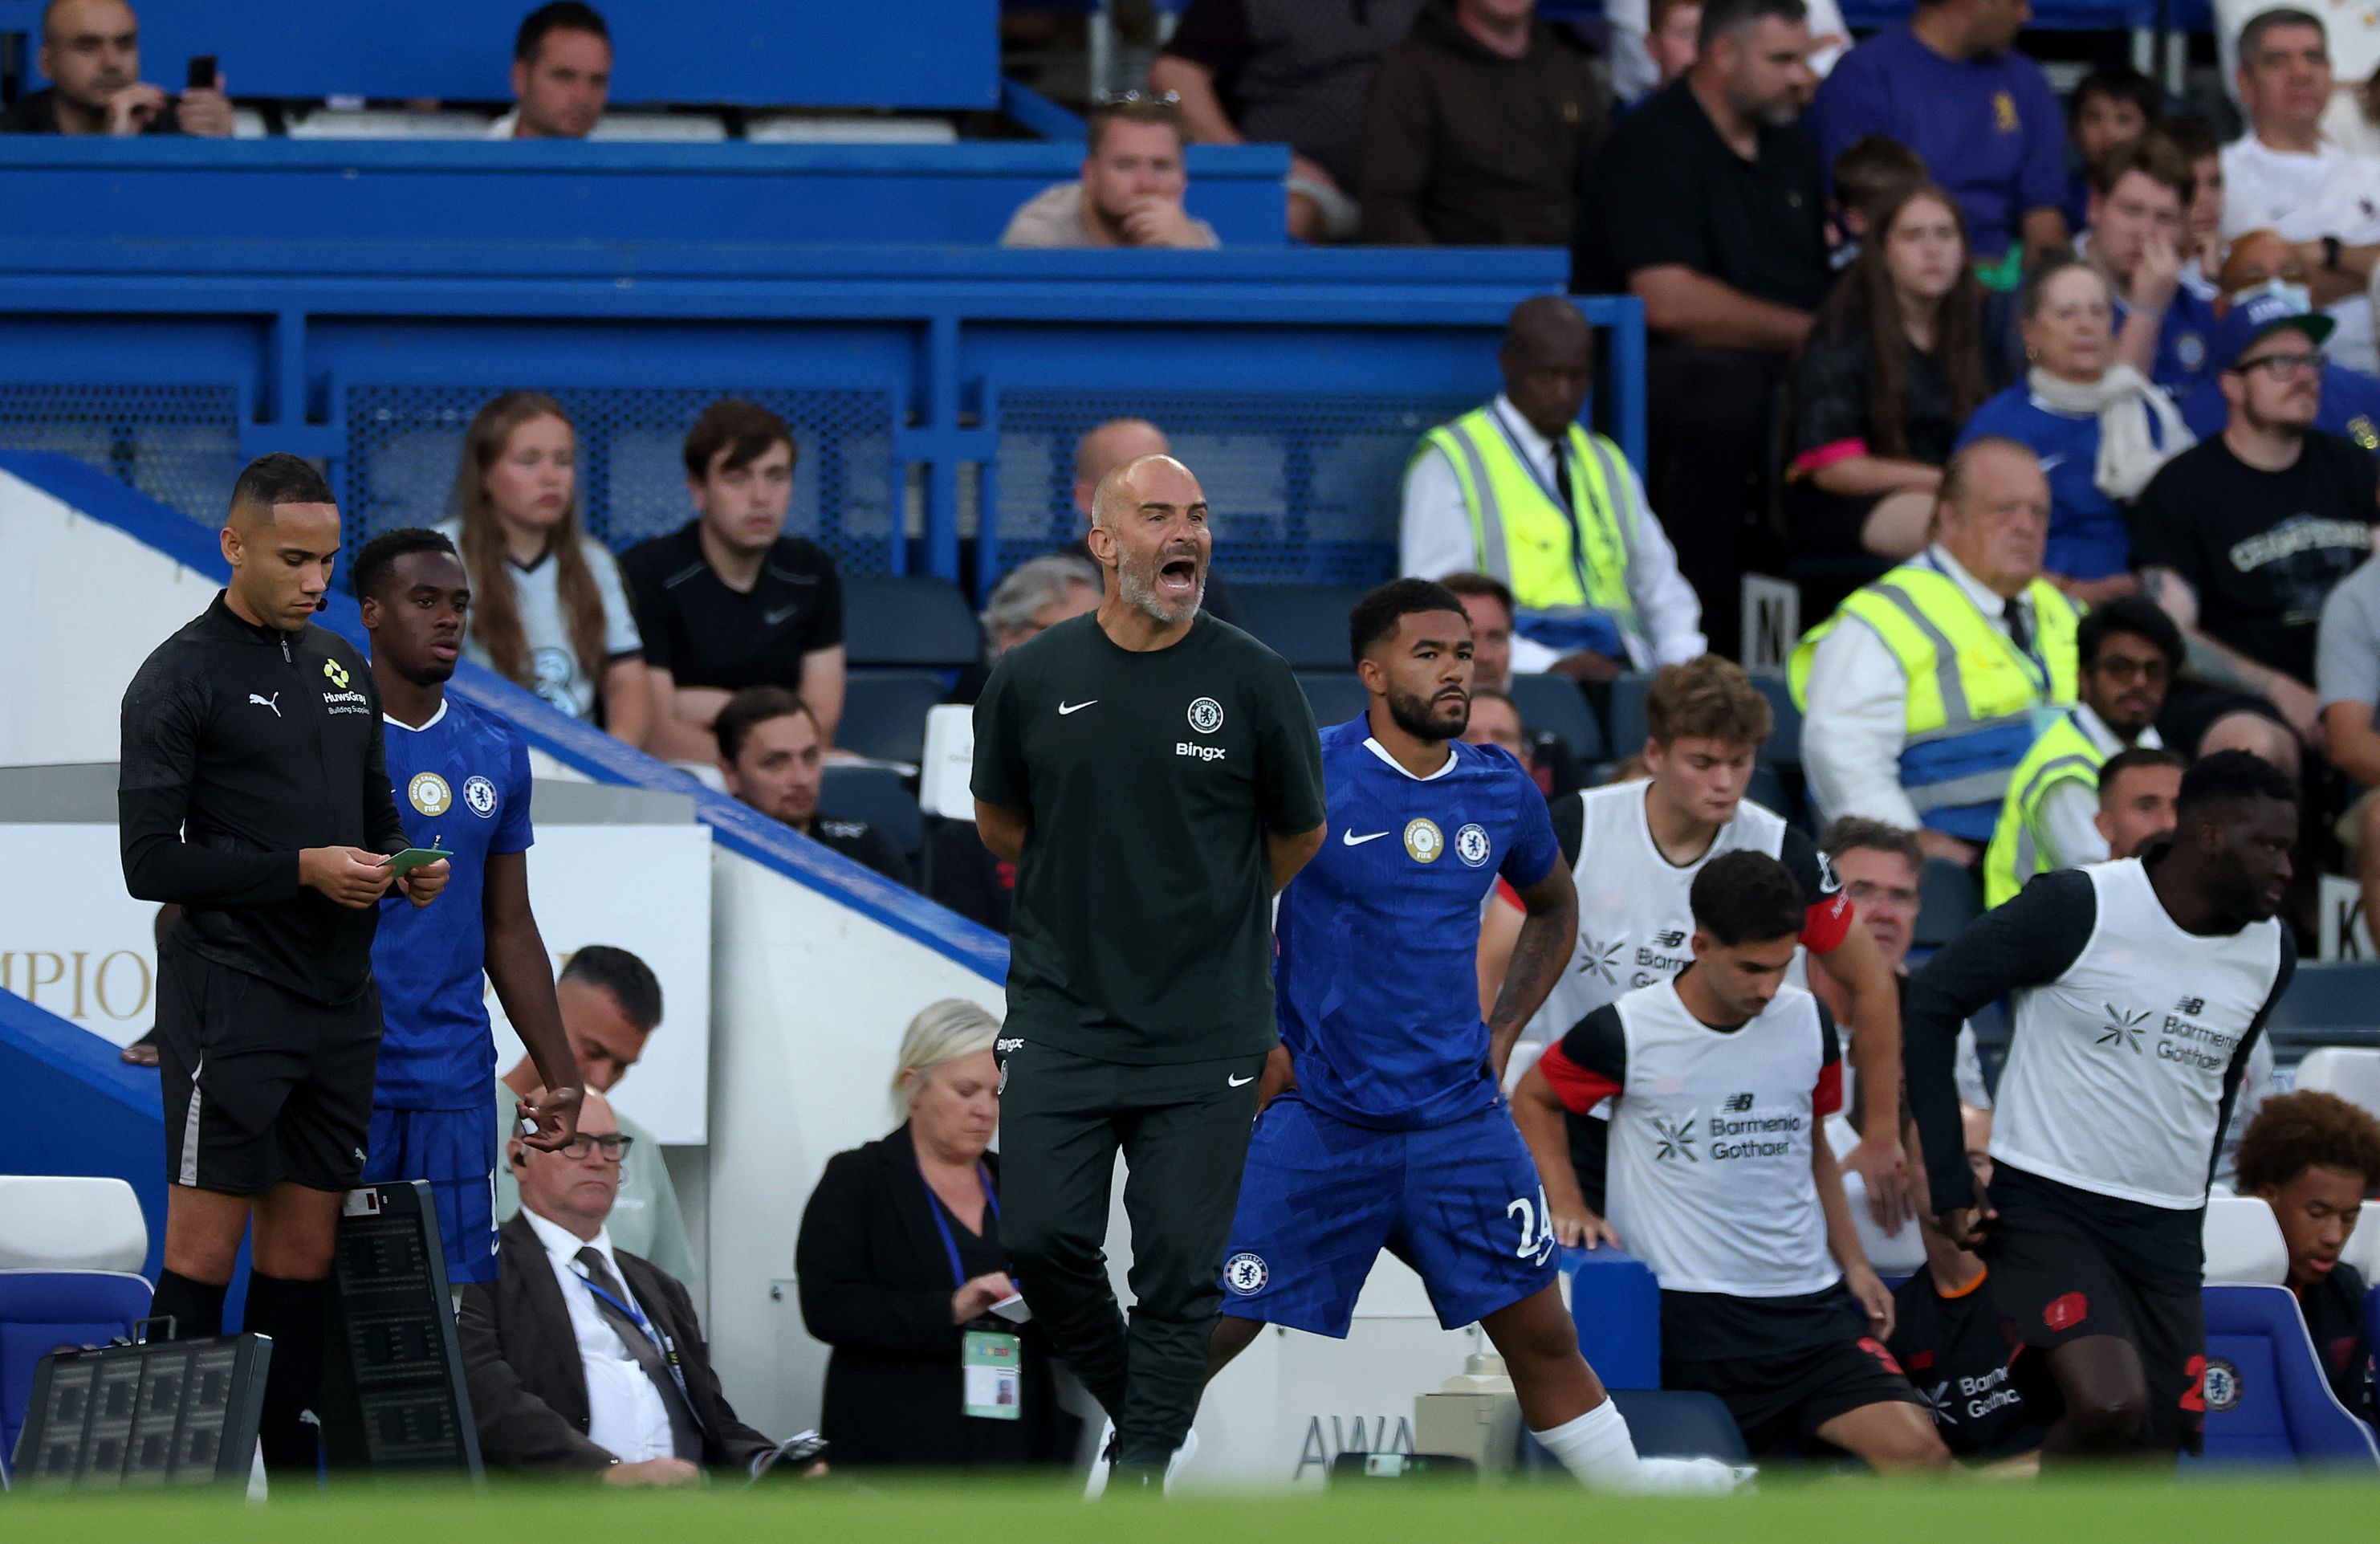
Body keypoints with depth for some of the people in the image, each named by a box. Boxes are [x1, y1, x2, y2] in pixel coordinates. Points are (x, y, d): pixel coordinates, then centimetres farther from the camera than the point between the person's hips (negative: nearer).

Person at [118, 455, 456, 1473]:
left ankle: (292, 1489, 10)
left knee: (304, 1251, 7)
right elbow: (152, 860, -11)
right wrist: (302, 870, -17)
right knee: (205, 1251, -7)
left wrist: (404, 867, 2)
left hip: (339, 1006, 7)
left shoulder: (342, 667, 16)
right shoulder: (179, 680, -6)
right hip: (228, 1000, -7)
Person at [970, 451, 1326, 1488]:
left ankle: (1141, 1473, 6)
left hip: (1206, 1034, -1)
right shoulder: (1032, 679, 0)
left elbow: (1300, 838, 10)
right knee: (1043, 1239, -5)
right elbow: (999, 822, 17)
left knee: (1178, 1269, -2)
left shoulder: (1251, 679, -4)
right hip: (1062, 1013, 1)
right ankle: (1127, 1402, 20)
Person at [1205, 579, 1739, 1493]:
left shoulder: (1502, 793, 5)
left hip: (1459, 1116, 3)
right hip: (1319, 1119, -3)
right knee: (1212, 1330, -3)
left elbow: (1554, 907, 25)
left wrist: (1504, 1029, 13)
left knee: (1542, 1334, 4)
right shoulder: (1311, 775, -10)